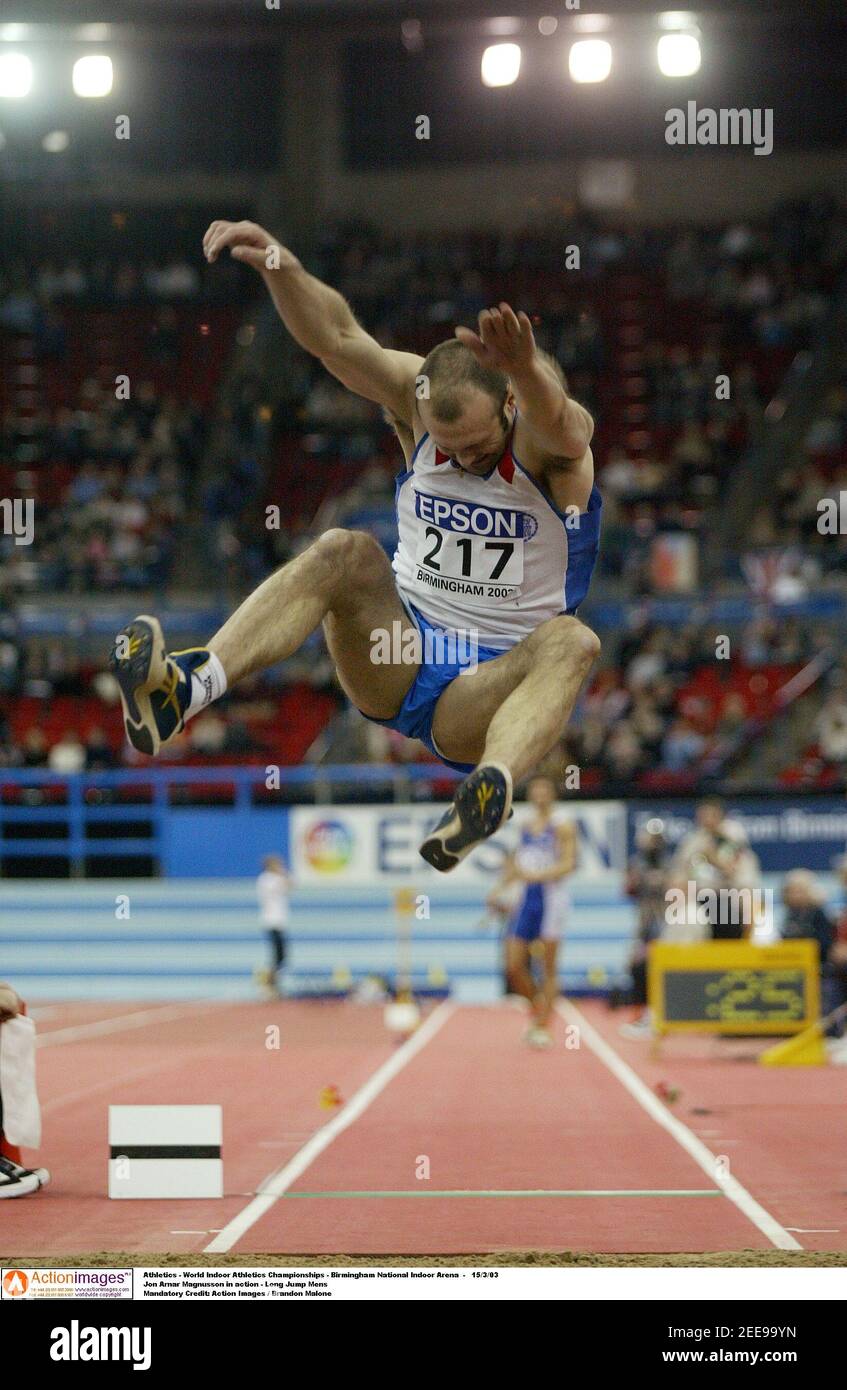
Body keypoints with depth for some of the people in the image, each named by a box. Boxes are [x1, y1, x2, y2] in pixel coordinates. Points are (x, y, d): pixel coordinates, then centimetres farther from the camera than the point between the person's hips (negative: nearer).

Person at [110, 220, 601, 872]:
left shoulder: (554, 444, -14)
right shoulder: (419, 397, -4)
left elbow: (557, 424, -40)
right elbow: (337, 339, -20)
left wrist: (525, 368, -64)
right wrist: (280, 264, -40)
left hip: (490, 684, -2)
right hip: (401, 648, 3)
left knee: (571, 642, -35)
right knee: (344, 552, -27)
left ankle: (493, 789, -65)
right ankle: (184, 686, -50)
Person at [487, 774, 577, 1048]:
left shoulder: (563, 827, -3)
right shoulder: (525, 827, 13)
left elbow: (569, 863, -13)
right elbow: (515, 862, 19)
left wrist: (538, 875, -23)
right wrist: (500, 888, 6)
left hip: (551, 896, -5)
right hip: (526, 899, 5)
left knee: (548, 968, -2)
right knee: (513, 966, 0)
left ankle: (543, 1027, 4)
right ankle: (537, 1007, 22)